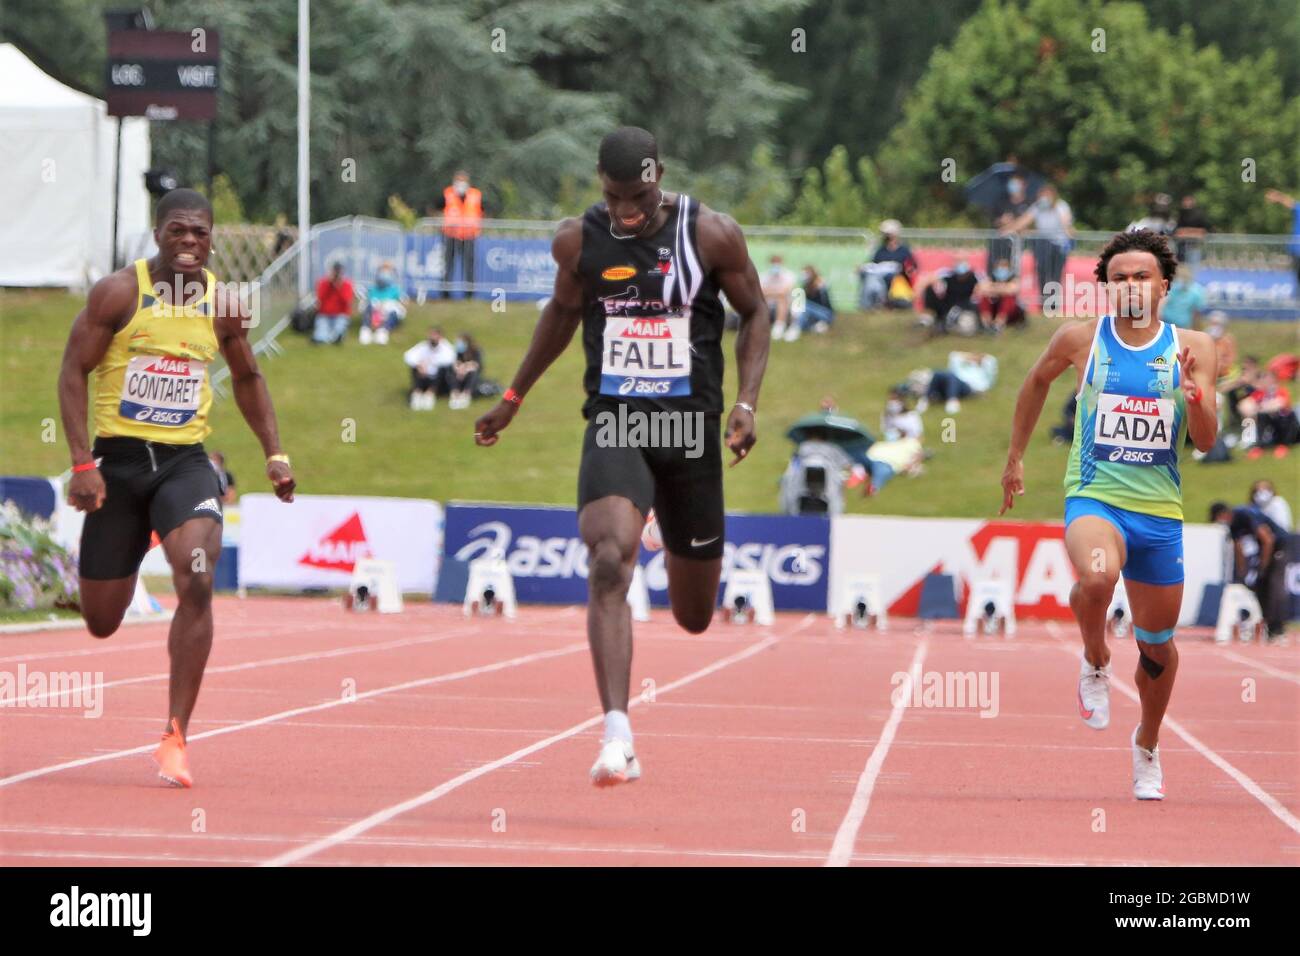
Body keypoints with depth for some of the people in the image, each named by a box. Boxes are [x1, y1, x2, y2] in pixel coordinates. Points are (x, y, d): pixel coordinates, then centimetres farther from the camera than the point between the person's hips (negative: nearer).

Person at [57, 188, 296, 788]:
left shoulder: (224, 305, 3)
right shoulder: (118, 293, -8)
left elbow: (247, 379, 20)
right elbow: (73, 372, -7)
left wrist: (274, 453, 12)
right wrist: (82, 463, -15)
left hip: (185, 462, 2)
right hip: (117, 460, -2)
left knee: (197, 583, -24)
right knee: (102, 622, 5)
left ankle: (175, 738, -18)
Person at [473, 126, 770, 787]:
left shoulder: (711, 235, -7)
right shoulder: (577, 240, -1)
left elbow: (755, 315, 5)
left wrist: (746, 401, -8)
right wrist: (513, 398, 23)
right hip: (613, 424, 0)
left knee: (694, 615, 12)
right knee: (608, 565, -26)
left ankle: (678, 549, 52)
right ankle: (616, 734, -29)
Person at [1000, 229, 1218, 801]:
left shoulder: (1192, 348, 0)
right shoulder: (1080, 339, -1)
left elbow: (1206, 442, -3)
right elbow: (1036, 383, 20)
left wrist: (1193, 395, -22)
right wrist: (1015, 458, 24)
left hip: (1159, 512, 2)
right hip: (1094, 498, -2)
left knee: (1157, 645, 12)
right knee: (1097, 575, -36)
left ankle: (1147, 747, 39)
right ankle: (1095, 662, -4)